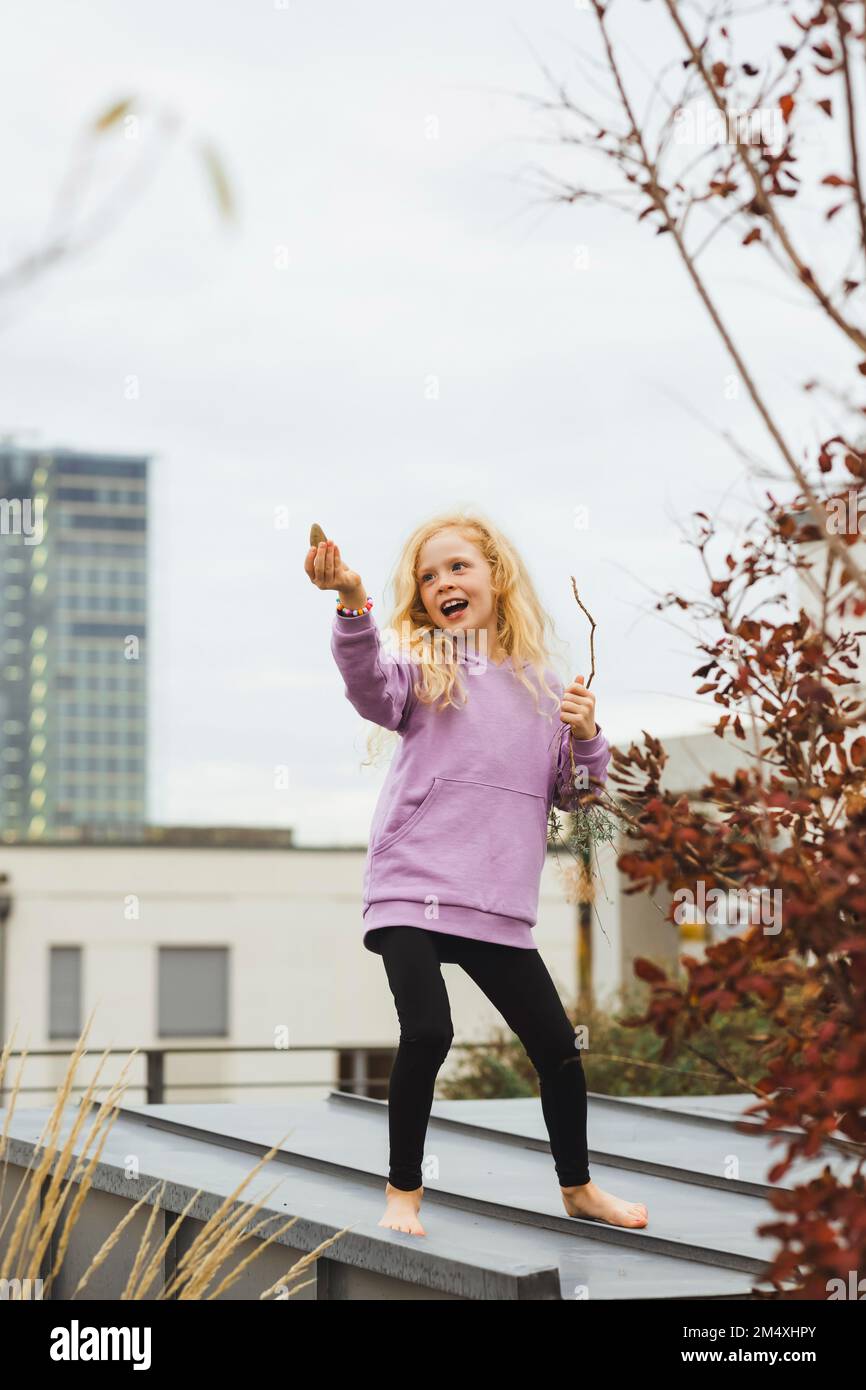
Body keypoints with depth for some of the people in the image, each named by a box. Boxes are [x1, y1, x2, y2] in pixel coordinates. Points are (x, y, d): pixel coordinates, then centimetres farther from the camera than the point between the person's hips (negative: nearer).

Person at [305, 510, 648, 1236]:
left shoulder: (543, 686, 11)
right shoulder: (425, 670, 1)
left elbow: (574, 796, 16)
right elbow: (371, 684, -24)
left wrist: (586, 738, -5)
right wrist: (353, 603, -42)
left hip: (500, 908, 3)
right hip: (412, 890, -3)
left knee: (558, 1047, 7)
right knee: (427, 1033, -20)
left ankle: (578, 1186, 31)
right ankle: (404, 1189, 1)